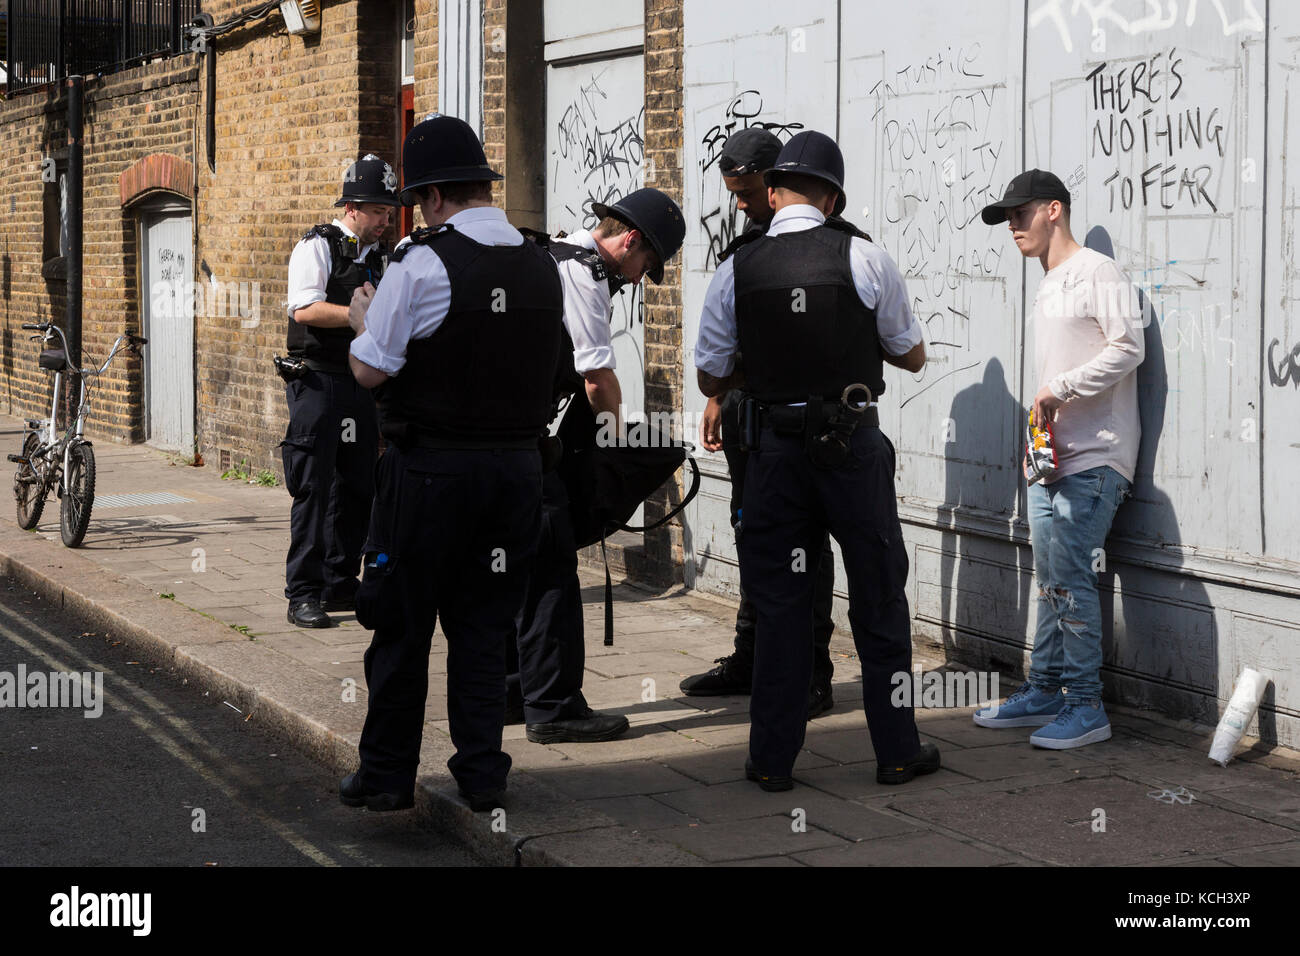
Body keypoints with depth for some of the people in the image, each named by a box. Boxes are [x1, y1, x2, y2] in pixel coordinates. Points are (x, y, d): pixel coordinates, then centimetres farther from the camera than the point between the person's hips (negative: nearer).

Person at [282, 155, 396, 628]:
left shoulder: (382, 257, 16)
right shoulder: (317, 248, -5)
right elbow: (306, 309, -18)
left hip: (362, 385, 7)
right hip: (318, 381, -7)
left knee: (358, 490, 8)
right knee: (313, 489, -7)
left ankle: (341, 584, 18)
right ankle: (303, 593, -4)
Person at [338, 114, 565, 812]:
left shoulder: (422, 265, -14)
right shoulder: (543, 267, 5)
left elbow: (370, 370, -12)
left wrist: (362, 317, 9)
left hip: (430, 469, -5)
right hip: (518, 463, 5)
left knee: (401, 626, 7)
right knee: (485, 625, 13)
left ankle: (387, 774, 16)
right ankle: (482, 772, 14)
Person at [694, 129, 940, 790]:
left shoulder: (736, 272, -2)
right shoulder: (865, 260, -5)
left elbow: (710, 378, 6)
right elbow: (913, 356, 8)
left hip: (776, 450, 1)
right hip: (855, 443, -1)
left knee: (778, 602, 9)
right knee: (878, 597, 10)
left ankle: (772, 758, 13)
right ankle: (897, 750, 17)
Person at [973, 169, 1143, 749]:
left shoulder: (1096, 273, -6)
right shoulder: (1047, 289, 22)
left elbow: (1128, 348, -17)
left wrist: (1060, 388, -17)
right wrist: (1040, 417, 12)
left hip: (1093, 459, -9)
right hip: (1050, 456, 9)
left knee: (1069, 576, -11)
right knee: (1050, 579, 11)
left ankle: (1085, 707, -6)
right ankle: (1045, 692, 18)